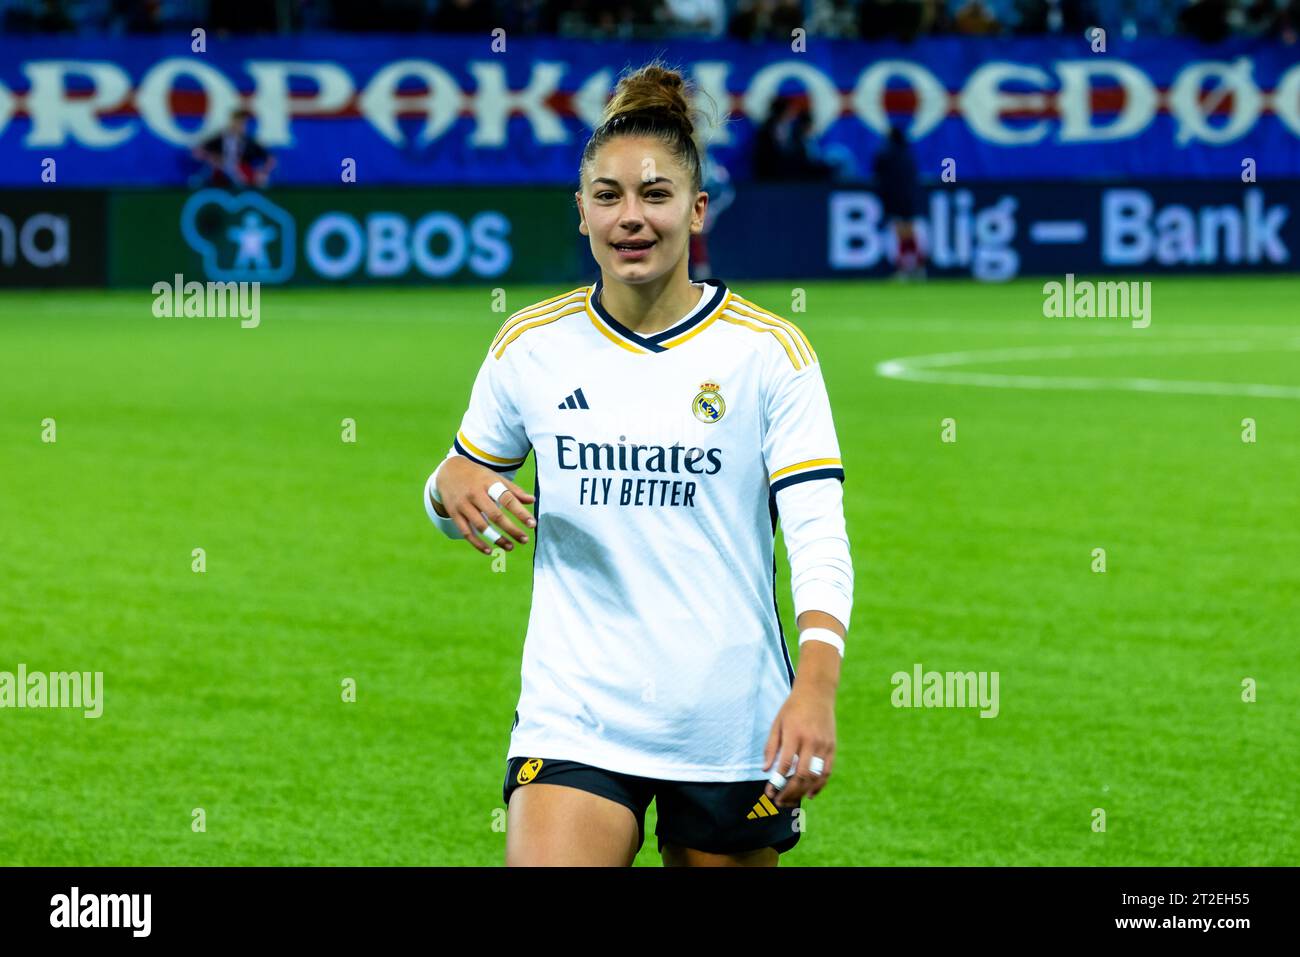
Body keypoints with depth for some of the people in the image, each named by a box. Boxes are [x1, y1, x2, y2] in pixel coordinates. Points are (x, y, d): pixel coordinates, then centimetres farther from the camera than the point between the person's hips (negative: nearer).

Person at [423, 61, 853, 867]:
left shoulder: (769, 350, -2)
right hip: (575, 721, 1)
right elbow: (455, 504, 17)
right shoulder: (530, 346, 5)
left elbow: (819, 533, -9)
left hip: (733, 730, 0)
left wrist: (816, 685, -26)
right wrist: (455, 486, -9)